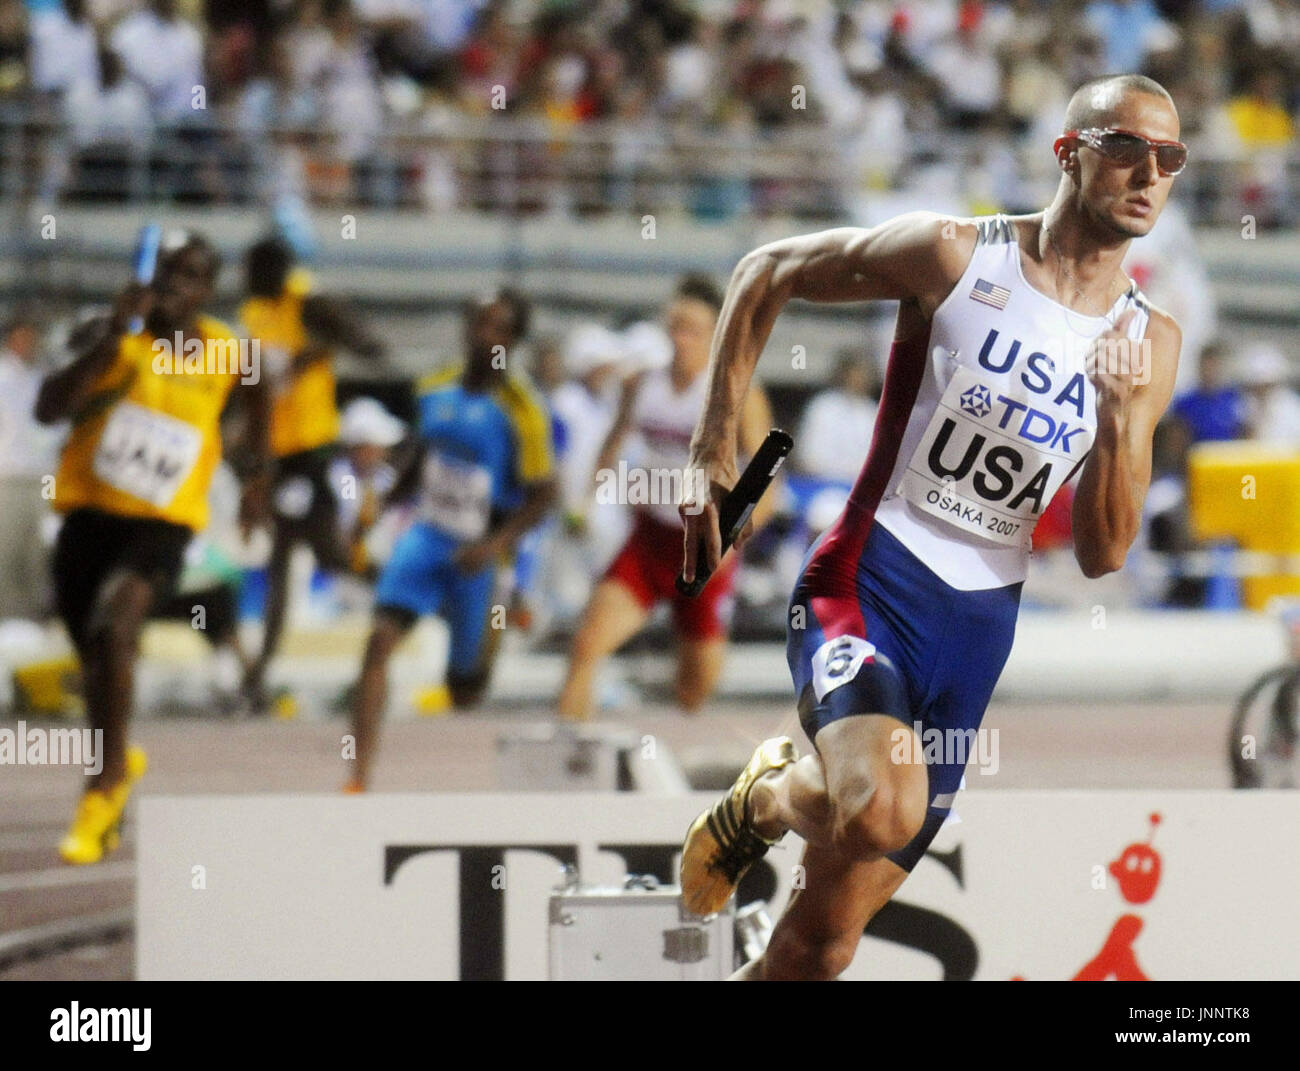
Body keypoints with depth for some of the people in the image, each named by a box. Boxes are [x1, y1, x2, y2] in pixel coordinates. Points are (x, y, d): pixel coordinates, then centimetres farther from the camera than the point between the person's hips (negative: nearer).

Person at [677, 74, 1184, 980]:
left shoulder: (1150, 344, 5)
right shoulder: (955, 257, -7)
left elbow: (1103, 555, 5)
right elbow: (765, 274, 5)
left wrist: (1121, 419, -13)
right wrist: (716, 453, 0)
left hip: (979, 630, 4)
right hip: (869, 580, -4)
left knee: (823, 943, 5)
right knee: (882, 809, -33)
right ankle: (769, 797, 2)